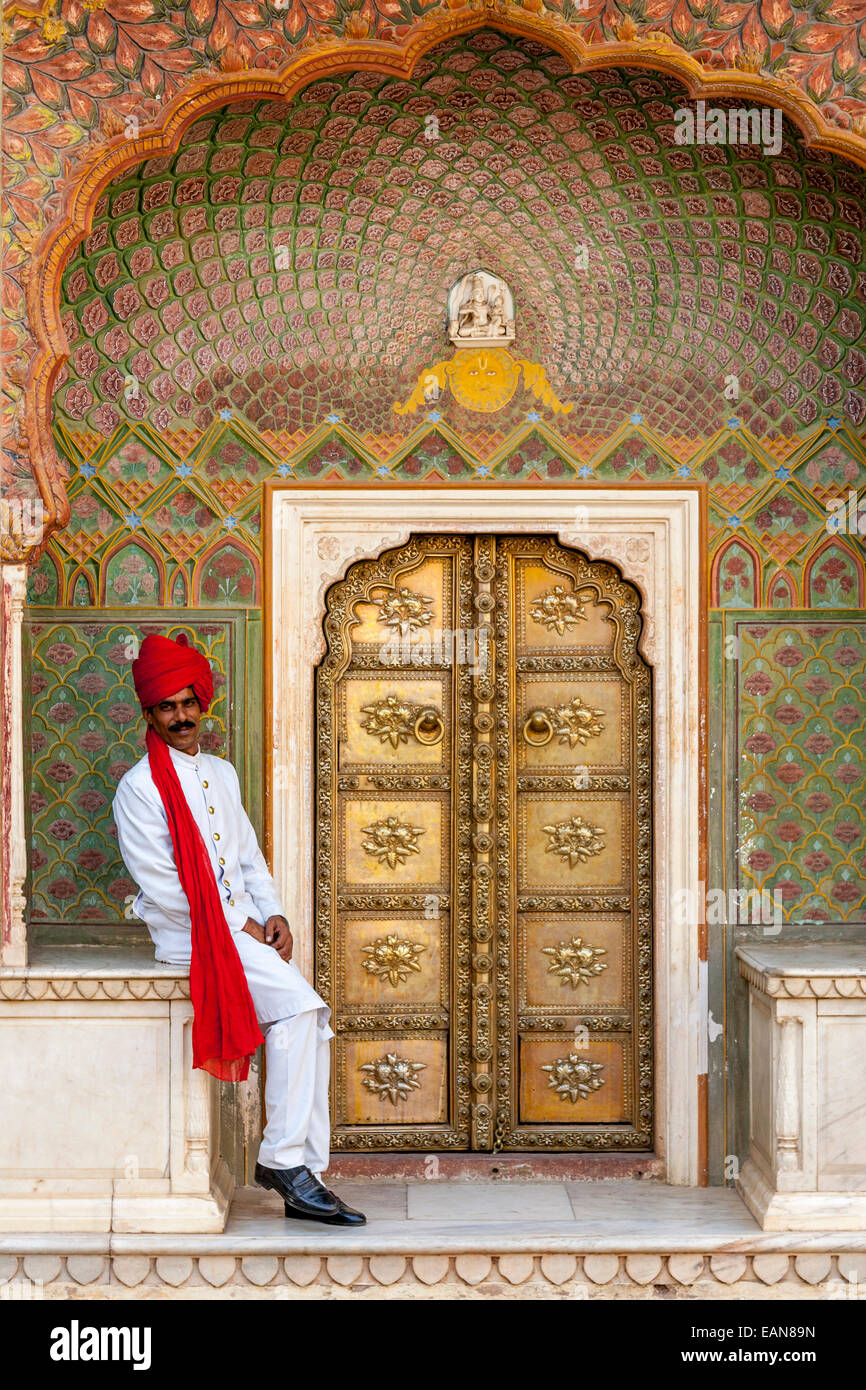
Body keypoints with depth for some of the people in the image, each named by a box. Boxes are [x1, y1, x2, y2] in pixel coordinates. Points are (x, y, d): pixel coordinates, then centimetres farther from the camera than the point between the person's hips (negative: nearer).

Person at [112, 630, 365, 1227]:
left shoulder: (222, 773, 19)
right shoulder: (141, 787, -4)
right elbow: (162, 886, -11)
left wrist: (274, 915, 4)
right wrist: (241, 923, -11)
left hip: (245, 927, 7)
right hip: (191, 933, -7)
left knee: (308, 1021, -9)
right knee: (298, 1002, -25)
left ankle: (303, 1176, -5)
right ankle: (284, 1157, -17)